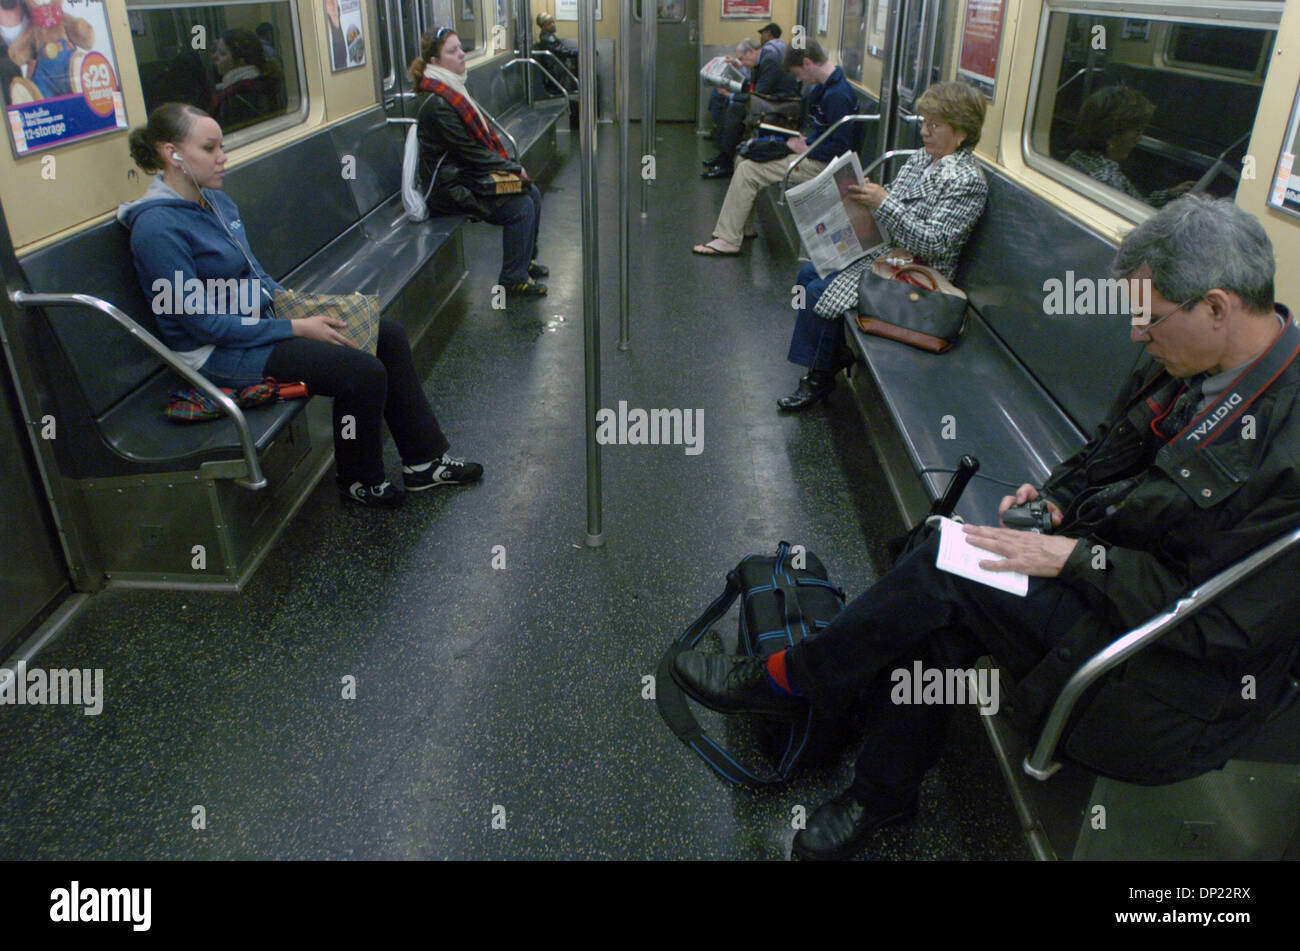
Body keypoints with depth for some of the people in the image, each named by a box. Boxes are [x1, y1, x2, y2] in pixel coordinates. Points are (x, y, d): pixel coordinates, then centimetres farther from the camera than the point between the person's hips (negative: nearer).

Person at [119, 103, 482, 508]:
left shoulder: (214, 199, 6)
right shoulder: (158, 228, -21)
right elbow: (203, 321, -21)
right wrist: (296, 328, -20)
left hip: (260, 321, 9)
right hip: (220, 354, -9)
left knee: (389, 336, 1)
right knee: (364, 372, -23)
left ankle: (424, 462, 8)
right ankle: (360, 482, 2)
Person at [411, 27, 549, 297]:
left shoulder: (452, 91, 10)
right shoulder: (437, 105, -21)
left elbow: (482, 138, 15)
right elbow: (469, 152, -20)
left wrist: (507, 164, 2)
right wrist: (513, 168, -12)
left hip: (464, 174, 10)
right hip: (448, 189, -10)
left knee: (531, 192, 5)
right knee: (520, 206, -16)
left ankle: (526, 260, 19)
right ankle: (513, 280, -6)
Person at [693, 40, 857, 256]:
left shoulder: (837, 95, -22)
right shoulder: (826, 86, 10)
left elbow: (841, 146, -24)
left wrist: (806, 150, -16)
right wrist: (803, 139, 4)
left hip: (820, 163, -11)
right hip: (811, 151, 11)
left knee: (748, 171, -16)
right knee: (744, 158, 11)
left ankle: (728, 240, -12)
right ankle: (743, 226, 13)